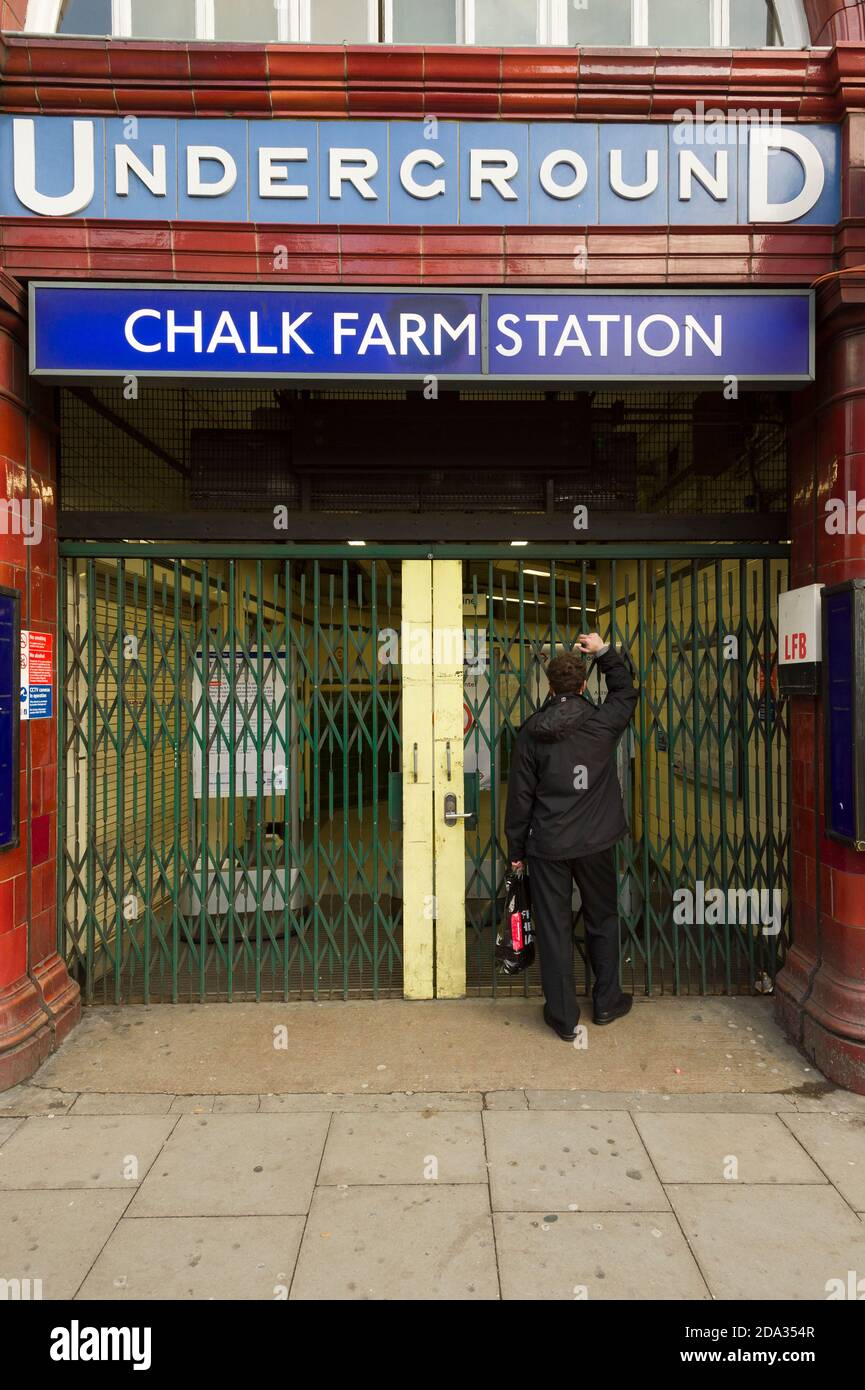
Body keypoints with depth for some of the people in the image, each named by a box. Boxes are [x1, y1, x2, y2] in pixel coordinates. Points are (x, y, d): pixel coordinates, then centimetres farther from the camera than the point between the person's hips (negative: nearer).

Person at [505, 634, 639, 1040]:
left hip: (547, 846, -1)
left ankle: (564, 1017, 15)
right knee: (602, 921, 19)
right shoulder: (603, 722, -6)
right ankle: (606, 1002, 31)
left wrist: (515, 847, 6)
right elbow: (625, 691, 17)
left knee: (553, 928, 7)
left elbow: (520, 794, -3)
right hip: (596, 842, 1)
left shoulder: (531, 732, -6)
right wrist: (605, 651, 22)